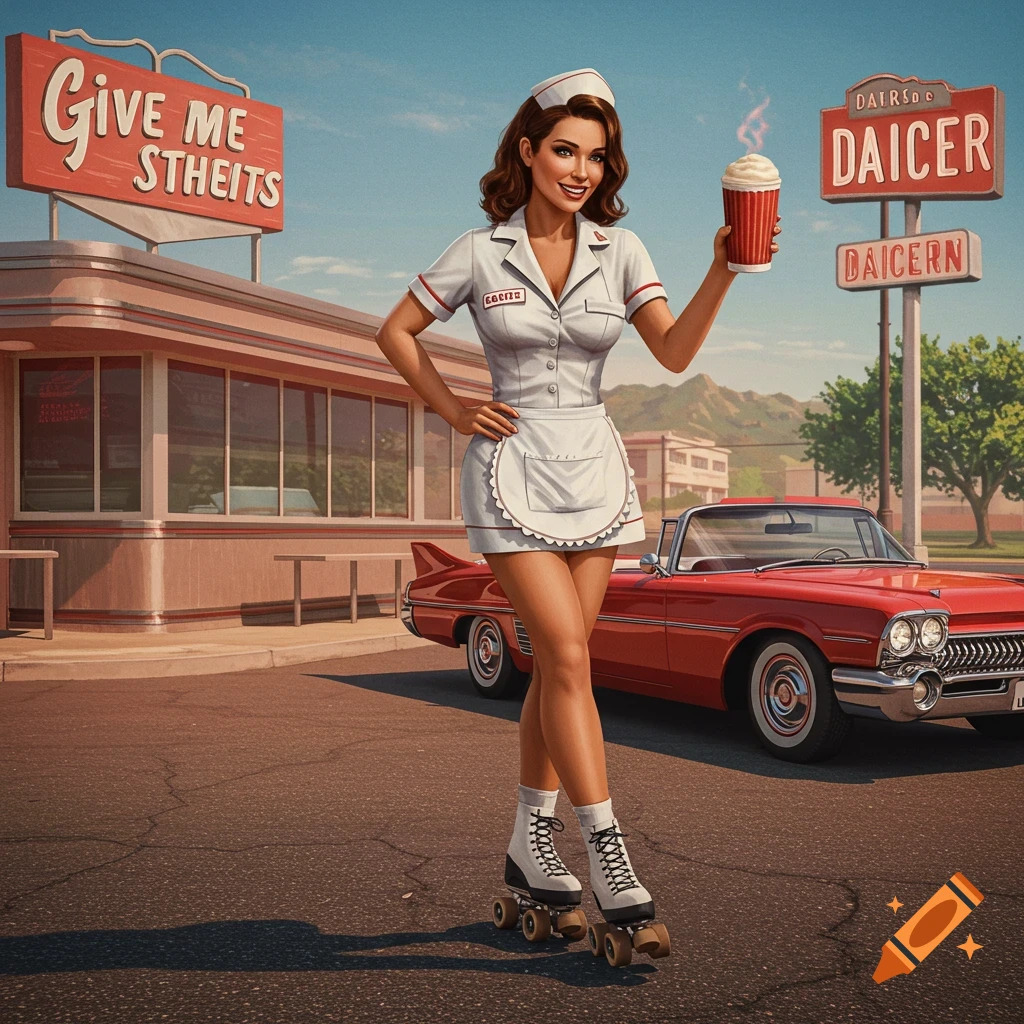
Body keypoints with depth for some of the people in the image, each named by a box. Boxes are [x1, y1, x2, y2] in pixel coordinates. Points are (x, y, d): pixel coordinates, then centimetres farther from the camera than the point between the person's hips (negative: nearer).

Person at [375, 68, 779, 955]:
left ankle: (531, 841, 18)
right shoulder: (480, 251, -1)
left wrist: (723, 271, -21)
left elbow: (675, 351, -7)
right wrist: (455, 413, 1)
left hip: (596, 466, 3)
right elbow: (395, 332, 8)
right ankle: (609, 854, -9)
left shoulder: (619, 249, 4)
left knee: (558, 662, 6)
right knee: (568, 657, -12)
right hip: (513, 469, -3)